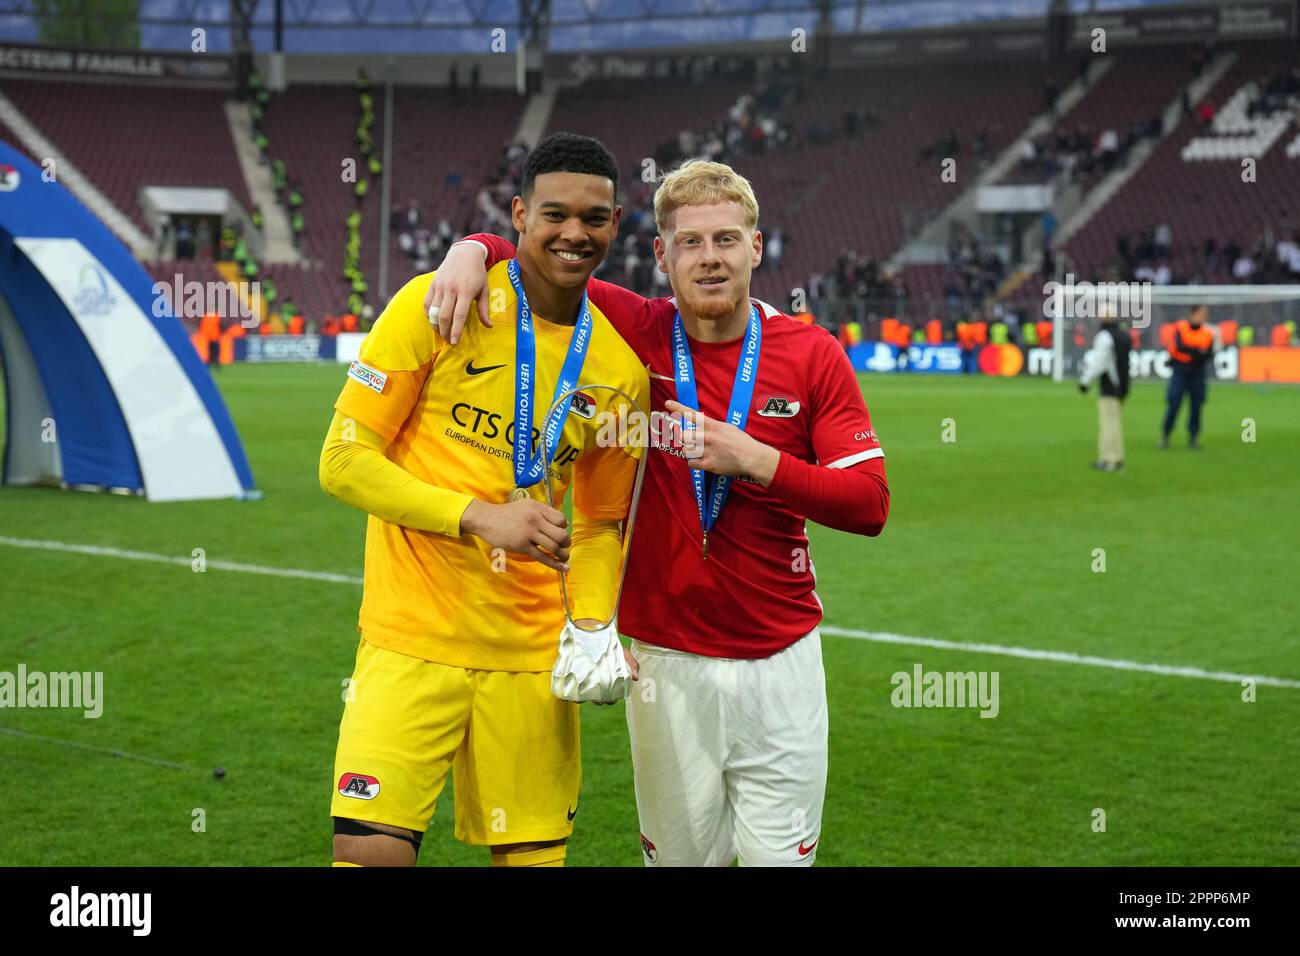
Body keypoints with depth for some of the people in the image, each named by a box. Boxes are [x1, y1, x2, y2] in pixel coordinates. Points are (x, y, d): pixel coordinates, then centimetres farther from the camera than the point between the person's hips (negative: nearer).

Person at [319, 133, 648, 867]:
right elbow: (344, 461, -8)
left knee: (534, 853, 4)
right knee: (371, 850, -13)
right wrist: (479, 516, -19)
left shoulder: (623, 365, 6)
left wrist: (593, 629, -2)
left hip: (531, 657, 4)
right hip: (412, 641, -3)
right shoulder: (436, 305, -6)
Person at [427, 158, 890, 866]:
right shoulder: (632, 332, -1)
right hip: (666, 664, 0)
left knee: (779, 856, 3)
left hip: (780, 662, 0)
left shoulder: (813, 356, -2)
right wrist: (472, 250, -12)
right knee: (680, 857, 6)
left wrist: (754, 459, -17)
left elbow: (870, 503, -6)